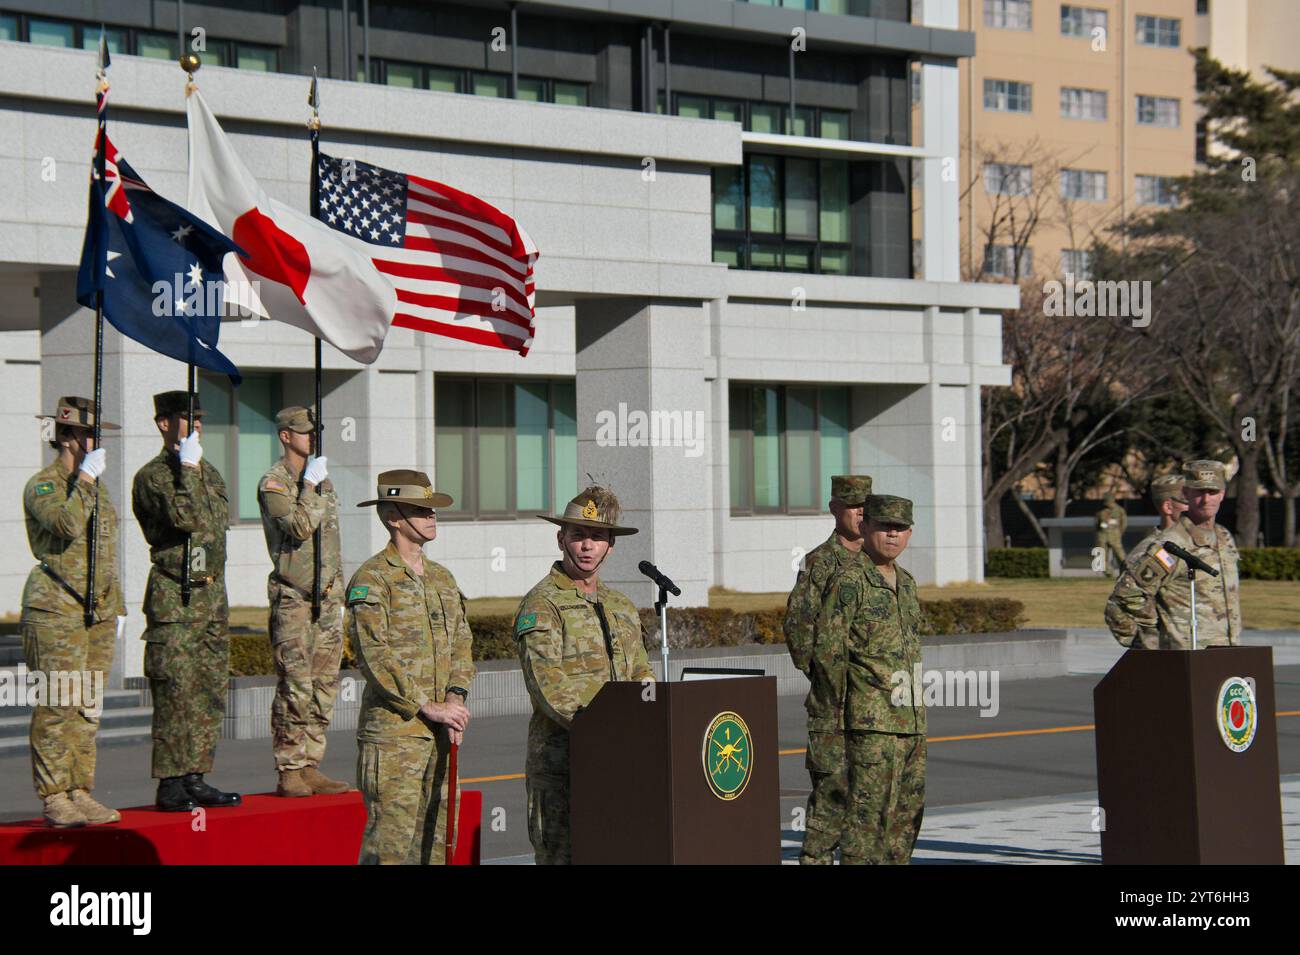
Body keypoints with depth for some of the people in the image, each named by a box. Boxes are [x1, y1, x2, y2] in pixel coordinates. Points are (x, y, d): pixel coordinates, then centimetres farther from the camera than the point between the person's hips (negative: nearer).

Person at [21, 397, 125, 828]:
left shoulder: (96, 486, 19)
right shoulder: (42, 484, -6)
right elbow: (67, 524, -25)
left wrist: (112, 602, 23)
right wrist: (85, 477, -18)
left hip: (99, 610, 8)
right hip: (57, 610, -8)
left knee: (88, 707, 7)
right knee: (56, 707, -8)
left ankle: (80, 795, 11)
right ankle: (54, 799, -5)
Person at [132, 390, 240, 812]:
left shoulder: (209, 472, 18)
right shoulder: (152, 476, -6)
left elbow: (219, 521, 13)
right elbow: (187, 518, -20)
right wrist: (187, 469, -17)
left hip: (212, 592, 8)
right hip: (173, 600, -8)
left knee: (211, 693, 8)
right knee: (176, 694, -8)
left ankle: (195, 780, 14)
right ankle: (170, 785, -5)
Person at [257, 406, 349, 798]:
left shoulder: (322, 479, 18)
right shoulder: (273, 483, -6)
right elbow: (300, 527, -22)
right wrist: (310, 484, -15)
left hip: (327, 598, 8)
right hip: (293, 599, -8)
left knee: (324, 686, 6)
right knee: (295, 688, -10)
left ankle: (310, 768, 11)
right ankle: (288, 771, -6)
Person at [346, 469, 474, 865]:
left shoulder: (443, 578, 17)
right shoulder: (372, 579, -7)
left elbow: (462, 643, 16)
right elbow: (374, 656, -14)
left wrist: (455, 698, -2)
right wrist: (427, 707, -15)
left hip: (439, 732, 7)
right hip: (392, 731, -7)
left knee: (437, 839, 8)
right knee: (391, 837, -9)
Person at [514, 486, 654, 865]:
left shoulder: (623, 607, 19)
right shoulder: (541, 604, -5)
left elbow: (642, 678, 20)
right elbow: (549, 687, -15)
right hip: (560, 759, -7)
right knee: (563, 855, -7)